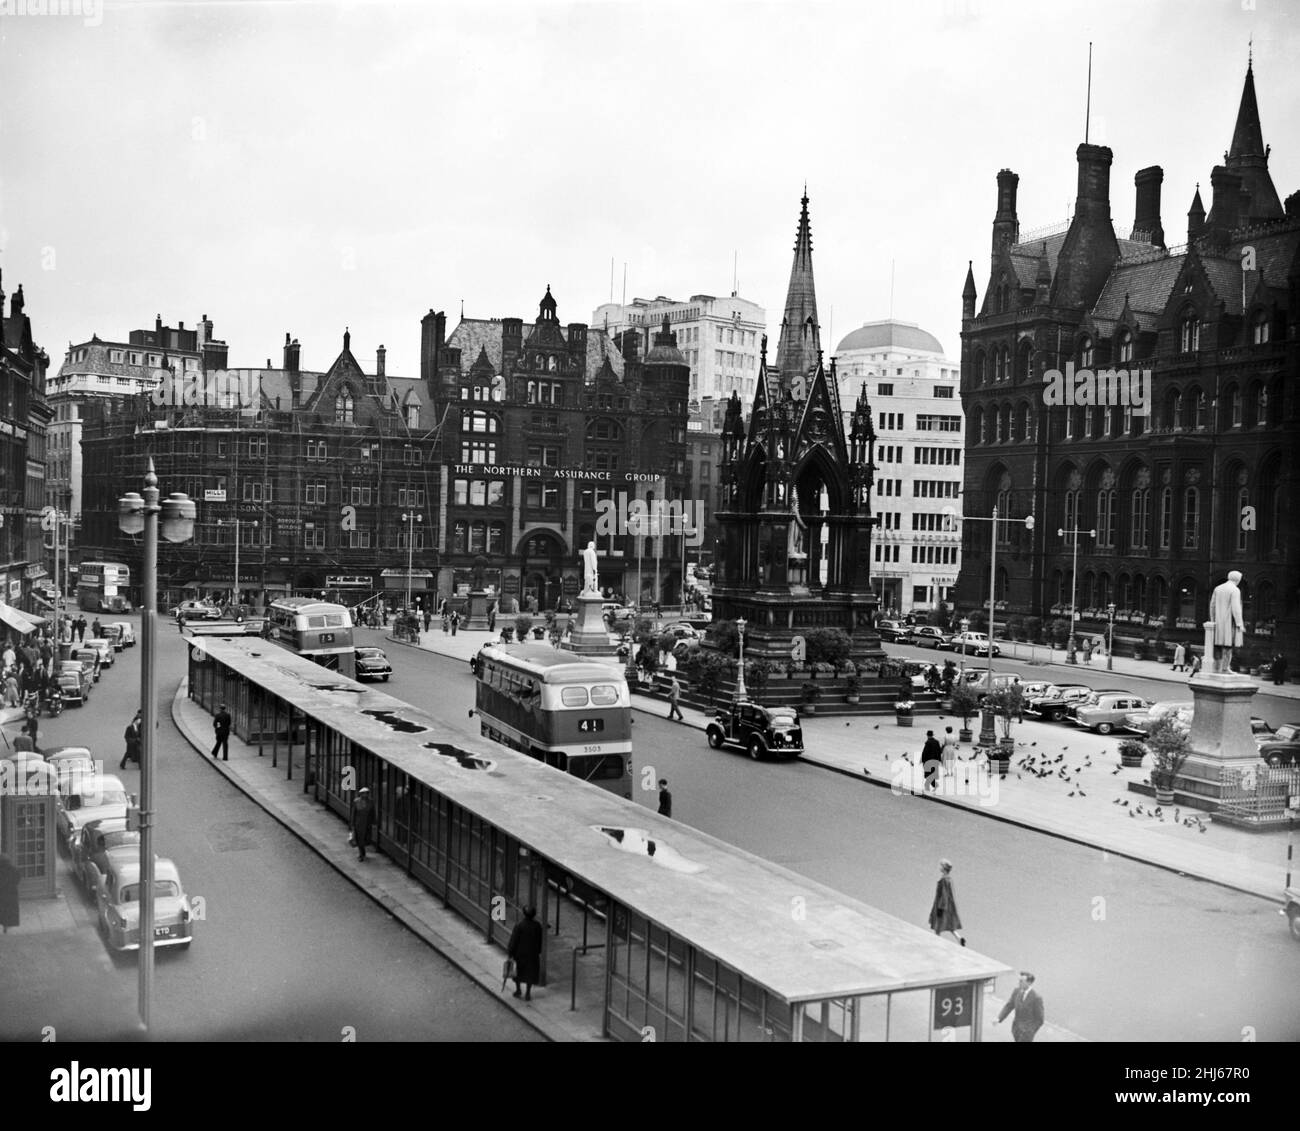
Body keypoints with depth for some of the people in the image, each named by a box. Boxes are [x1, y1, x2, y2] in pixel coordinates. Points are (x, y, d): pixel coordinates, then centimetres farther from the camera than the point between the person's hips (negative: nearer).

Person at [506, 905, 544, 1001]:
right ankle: (527, 994, 11)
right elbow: (540, 940, 0)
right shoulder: (537, 925, -10)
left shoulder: (519, 925, -20)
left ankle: (518, 990, 28)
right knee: (530, 973, 13)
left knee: (517, 971, 20)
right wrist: (538, 952, 14)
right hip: (532, 953, 1)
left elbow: (513, 940, -16)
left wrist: (509, 953, -6)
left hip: (519, 952, -1)